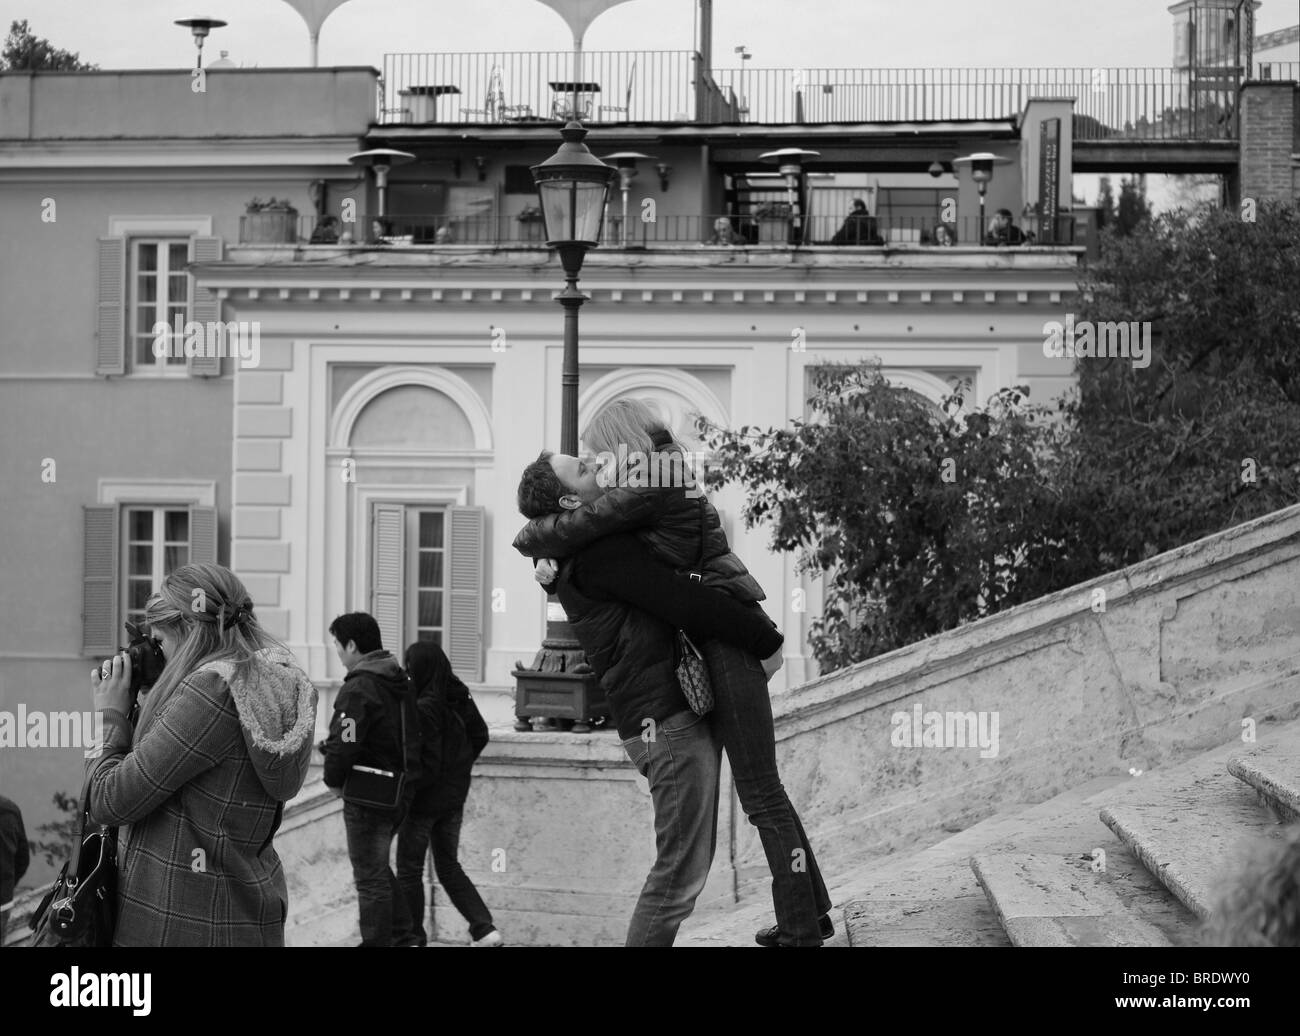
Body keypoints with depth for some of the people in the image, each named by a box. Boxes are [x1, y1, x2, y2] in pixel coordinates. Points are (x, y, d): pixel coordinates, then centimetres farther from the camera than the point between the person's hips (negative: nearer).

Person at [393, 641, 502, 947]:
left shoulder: (423, 708, -23)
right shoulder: (460, 698, -1)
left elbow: (426, 764, -23)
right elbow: (480, 736, 11)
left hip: (424, 799, -7)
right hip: (454, 797, 7)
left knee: (409, 870, 9)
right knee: (449, 867, 18)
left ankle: (410, 938, 15)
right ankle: (485, 928, 8)